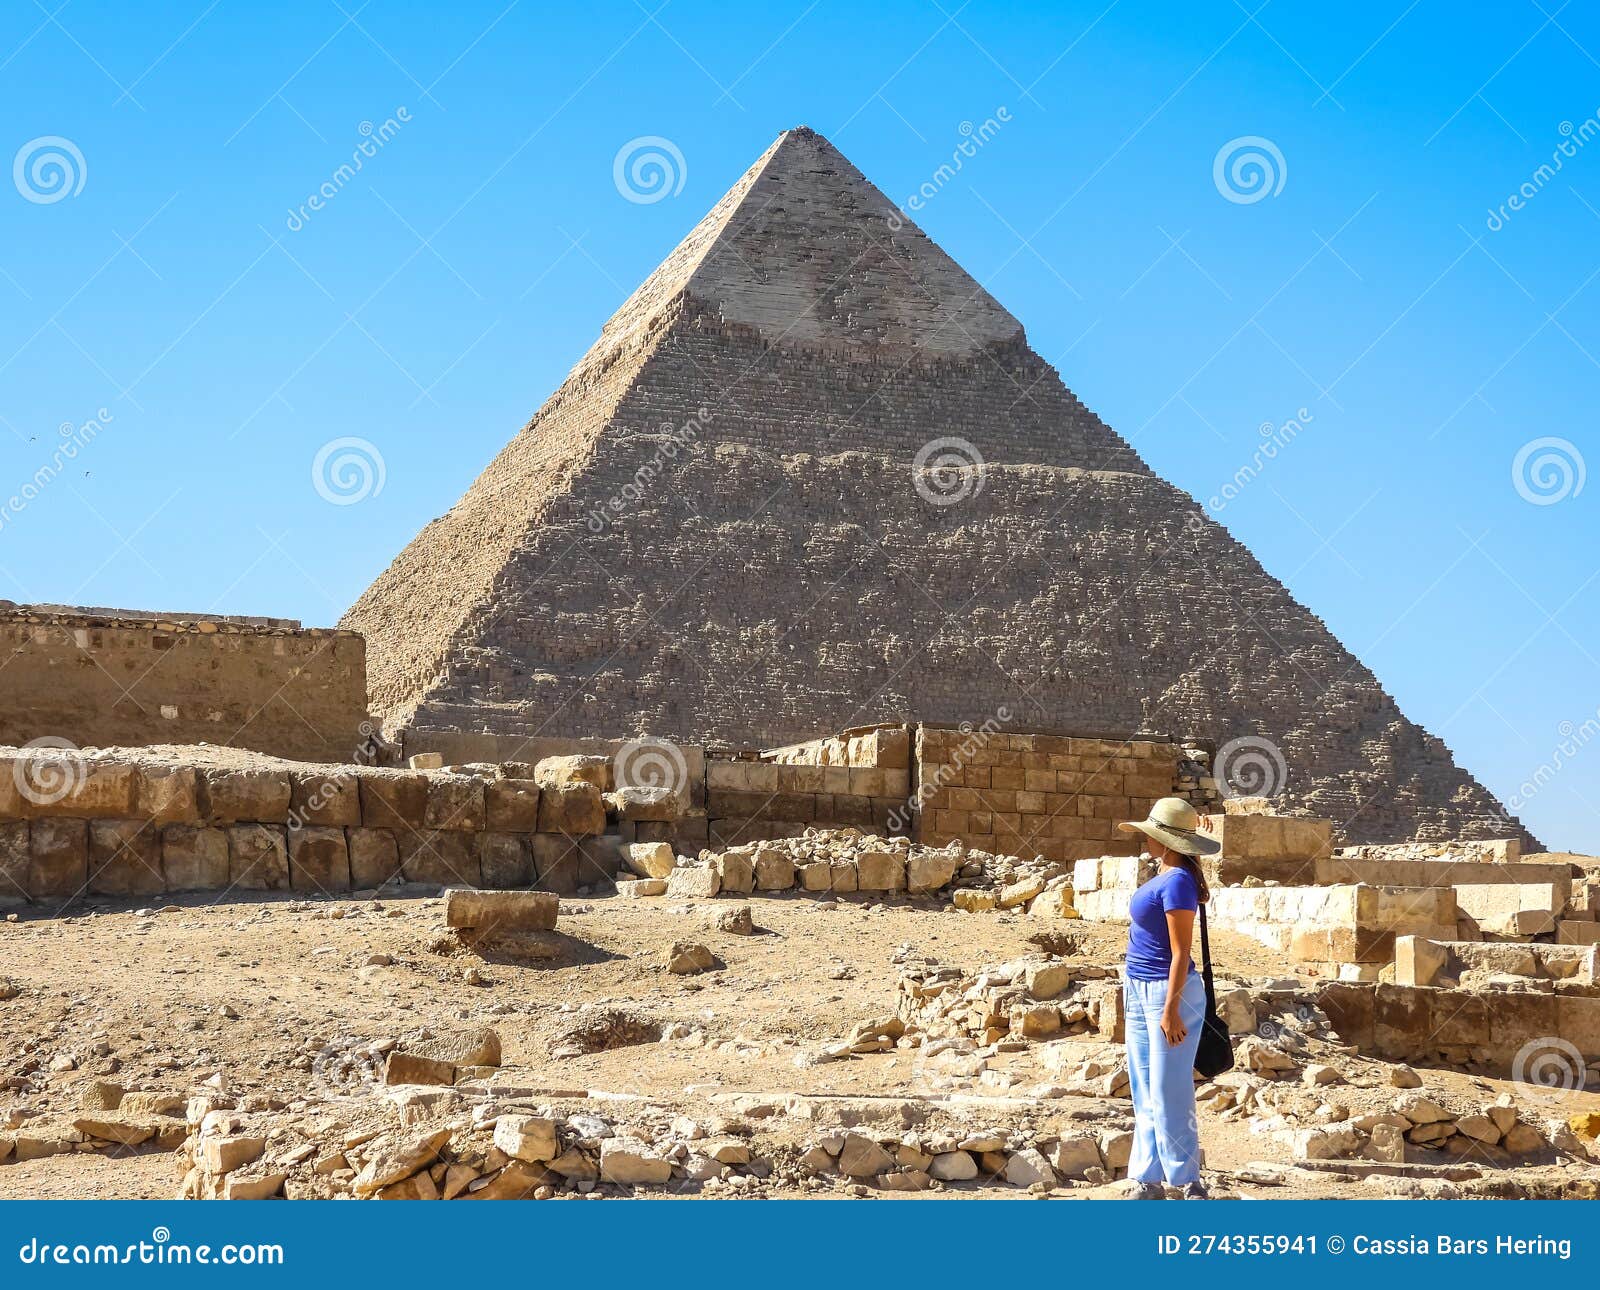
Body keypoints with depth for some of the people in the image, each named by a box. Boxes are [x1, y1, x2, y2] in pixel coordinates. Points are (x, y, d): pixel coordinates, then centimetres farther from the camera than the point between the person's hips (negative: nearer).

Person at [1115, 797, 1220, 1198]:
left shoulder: (1177, 882, -18)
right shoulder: (1164, 876, 10)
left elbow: (1181, 953, -20)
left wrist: (1170, 1009, -22)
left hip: (1168, 993, -10)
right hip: (1141, 992, 10)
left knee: (1169, 1095, -5)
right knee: (1144, 1095, 13)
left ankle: (1190, 1184, 4)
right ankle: (1149, 1182, 19)